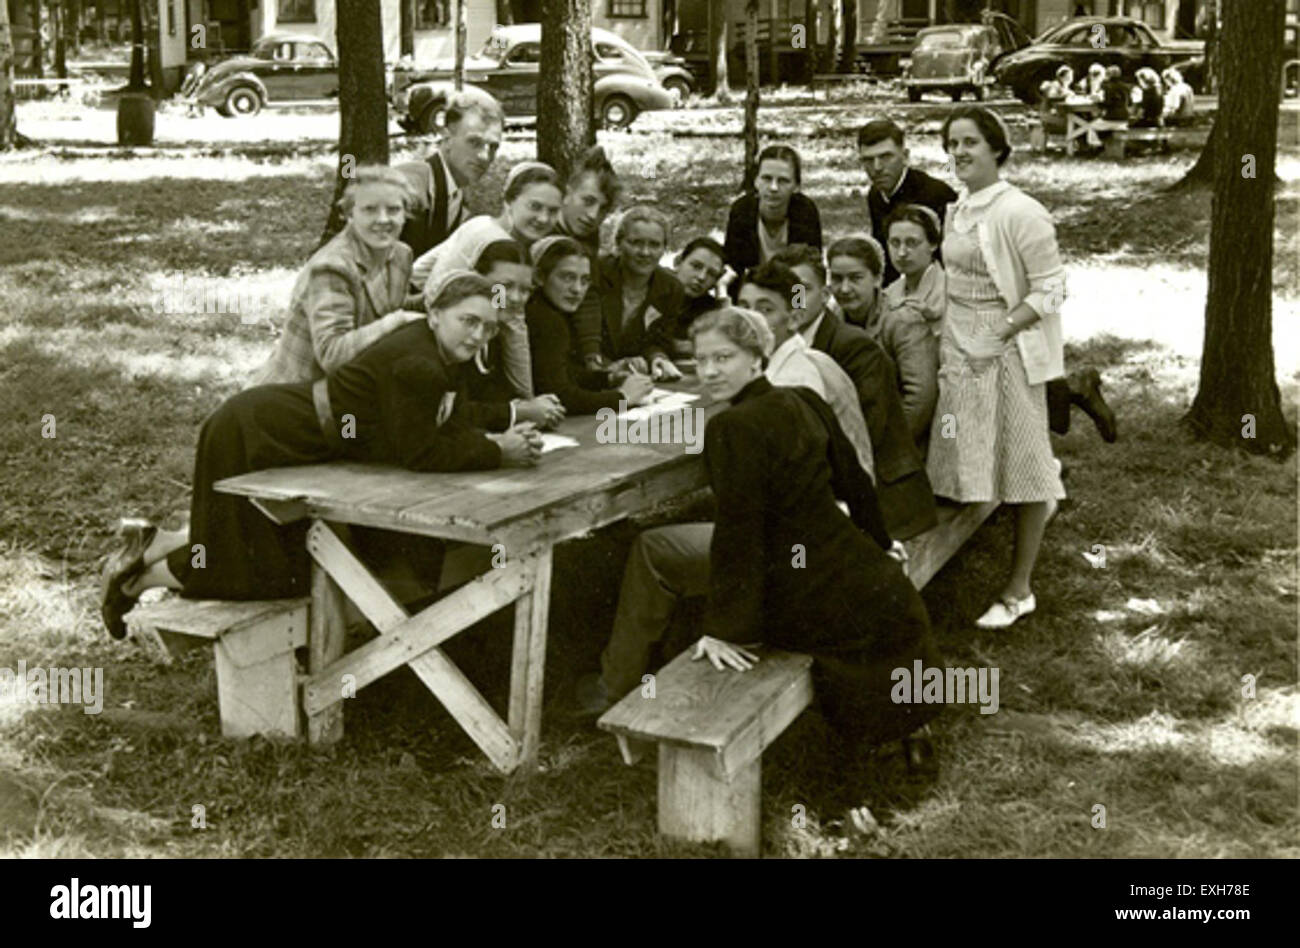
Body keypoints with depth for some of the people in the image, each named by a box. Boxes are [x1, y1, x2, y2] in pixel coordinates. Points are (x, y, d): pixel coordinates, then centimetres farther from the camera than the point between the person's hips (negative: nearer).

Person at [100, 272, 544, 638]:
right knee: (273, 573, 3)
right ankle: (135, 577, 21)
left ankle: (153, 546, 32)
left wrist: (513, 416, -5)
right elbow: (419, 454, -29)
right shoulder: (416, 365, -30)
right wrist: (498, 452, -23)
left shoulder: (440, 356, 0)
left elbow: (455, 416, 10)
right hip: (247, 438, -10)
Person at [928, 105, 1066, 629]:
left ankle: (1018, 590, 11)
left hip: (1007, 355, -7)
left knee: (1022, 465, 2)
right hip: (961, 352, 7)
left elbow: (1049, 290, -15)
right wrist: (949, 339, 10)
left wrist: (999, 336, -20)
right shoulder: (956, 212, 10)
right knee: (974, 462, 9)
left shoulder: (1020, 213, -14)